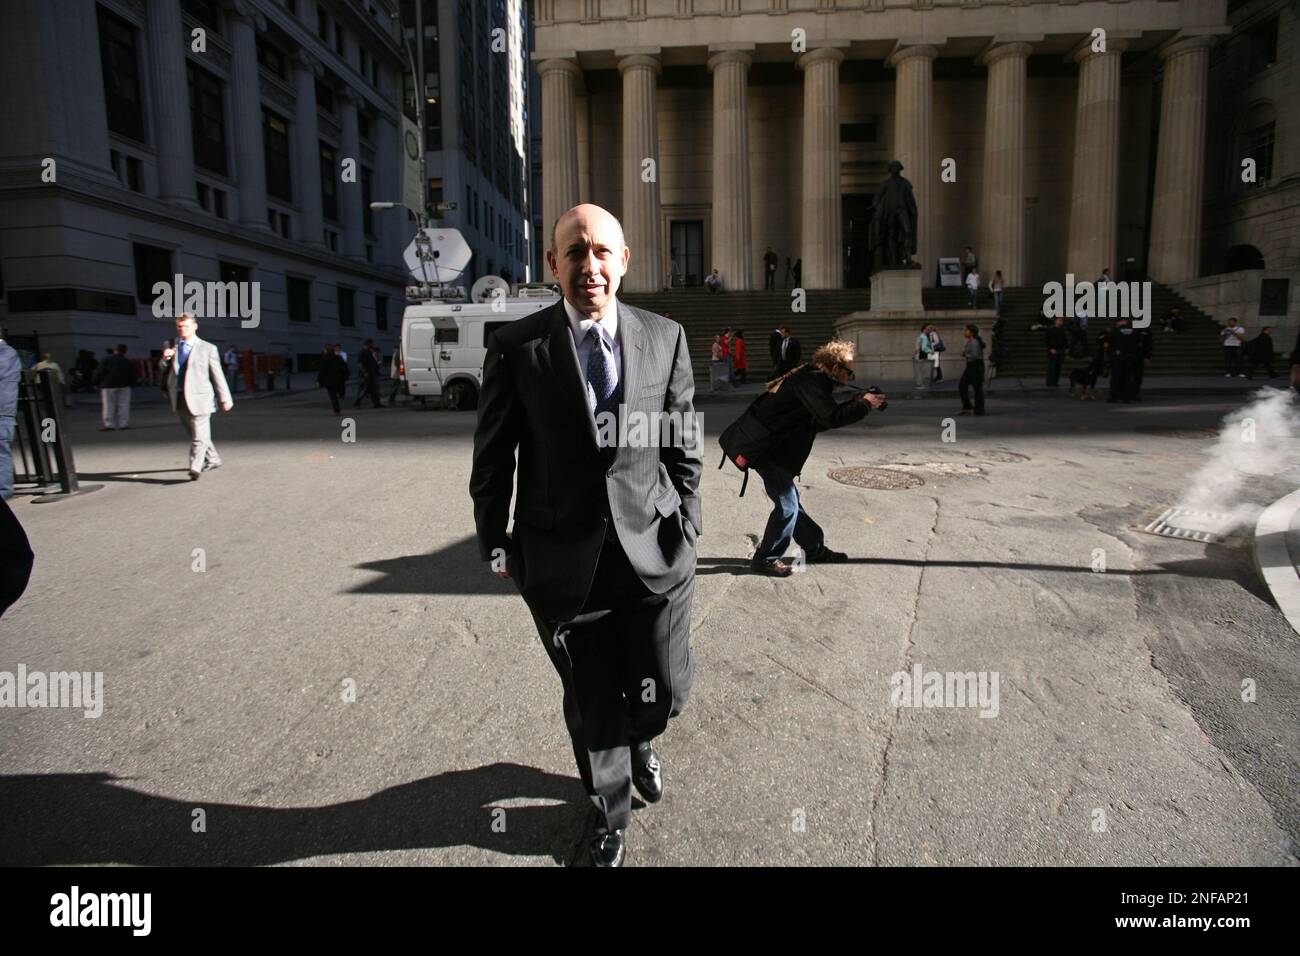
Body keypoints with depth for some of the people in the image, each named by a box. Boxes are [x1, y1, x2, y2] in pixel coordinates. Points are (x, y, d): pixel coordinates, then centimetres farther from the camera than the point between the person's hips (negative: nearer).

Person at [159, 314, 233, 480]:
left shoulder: (208, 348, 0)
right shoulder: (172, 347, 13)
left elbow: (217, 375, 1)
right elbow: (163, 371, 14)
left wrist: (225, 399, 1)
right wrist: (165, 359, -9)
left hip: (199, 398, -5)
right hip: (179, 399, 5)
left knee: (199, 436, -10)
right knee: (194, 434, 16)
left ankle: (194, 469, -9)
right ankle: (212, 460, 31)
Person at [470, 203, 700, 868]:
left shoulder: (665, 338, 1)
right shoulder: (517, 346, -5)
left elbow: (683, 446, 5)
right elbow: (493, 456, 1)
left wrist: (686, 532, 2)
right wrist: (495, 543, 2)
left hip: (654, 554, 1)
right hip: (563, 561, -1)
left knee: (661, 692, 11)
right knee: (591, 704, 15)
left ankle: (640, 739, 51)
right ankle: (611, 813, 44)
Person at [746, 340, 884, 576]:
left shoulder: (812, 378, 13)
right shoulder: (812, 382, -19)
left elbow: (819, 421, 18)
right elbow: (831, 417, -29)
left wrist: (856, 401, 10)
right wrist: (864, 405, -16)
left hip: (771, 446, 10)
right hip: (768, 449, -10)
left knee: (790, 502, 17)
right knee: (787, 505, -6)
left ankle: (815, 549, 29)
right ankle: (766, 559, 7)